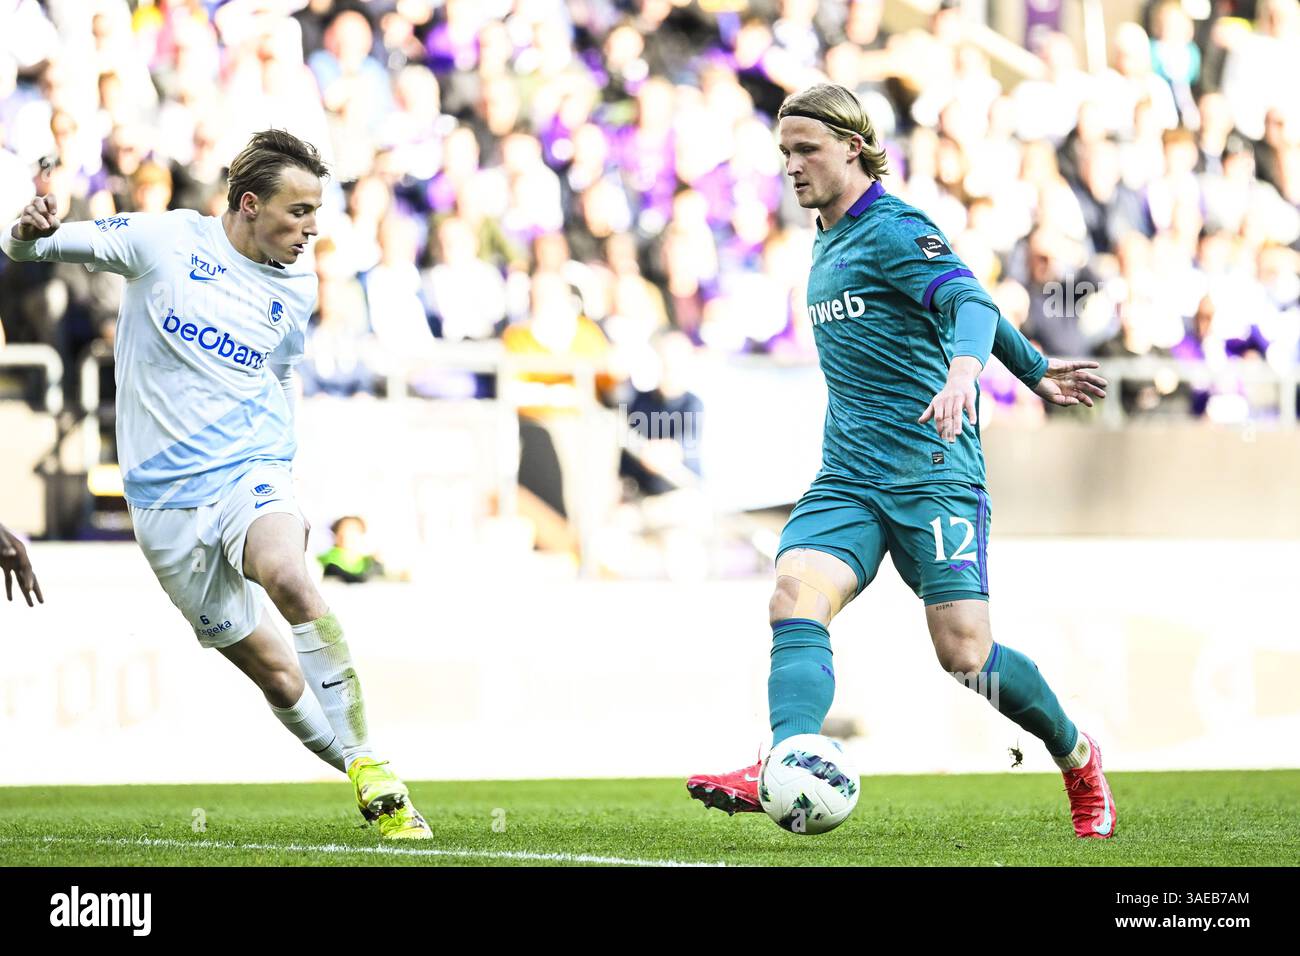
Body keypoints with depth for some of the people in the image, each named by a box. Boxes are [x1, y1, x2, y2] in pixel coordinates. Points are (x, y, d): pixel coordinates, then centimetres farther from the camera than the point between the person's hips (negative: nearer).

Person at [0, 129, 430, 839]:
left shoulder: (298, 288, 9)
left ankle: (369, 767, -27)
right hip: (166, 499, -1)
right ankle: (371, 786, 18)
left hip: (251, 473, 1)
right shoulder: (162, 241, -2)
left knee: (288, 576, -33)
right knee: (278, 678, -2)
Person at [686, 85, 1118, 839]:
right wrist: (1033, 368, 38)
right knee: (796, 598, -20)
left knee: (965, 655, -7)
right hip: (849, 477, 7)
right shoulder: (827, 243, 18)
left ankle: (1079, 757, 19)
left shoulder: (894, 230, -8)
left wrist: (962, 371, -46)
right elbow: (964, 299, 30)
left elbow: (969, 302, -24)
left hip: (933, 472, -7)